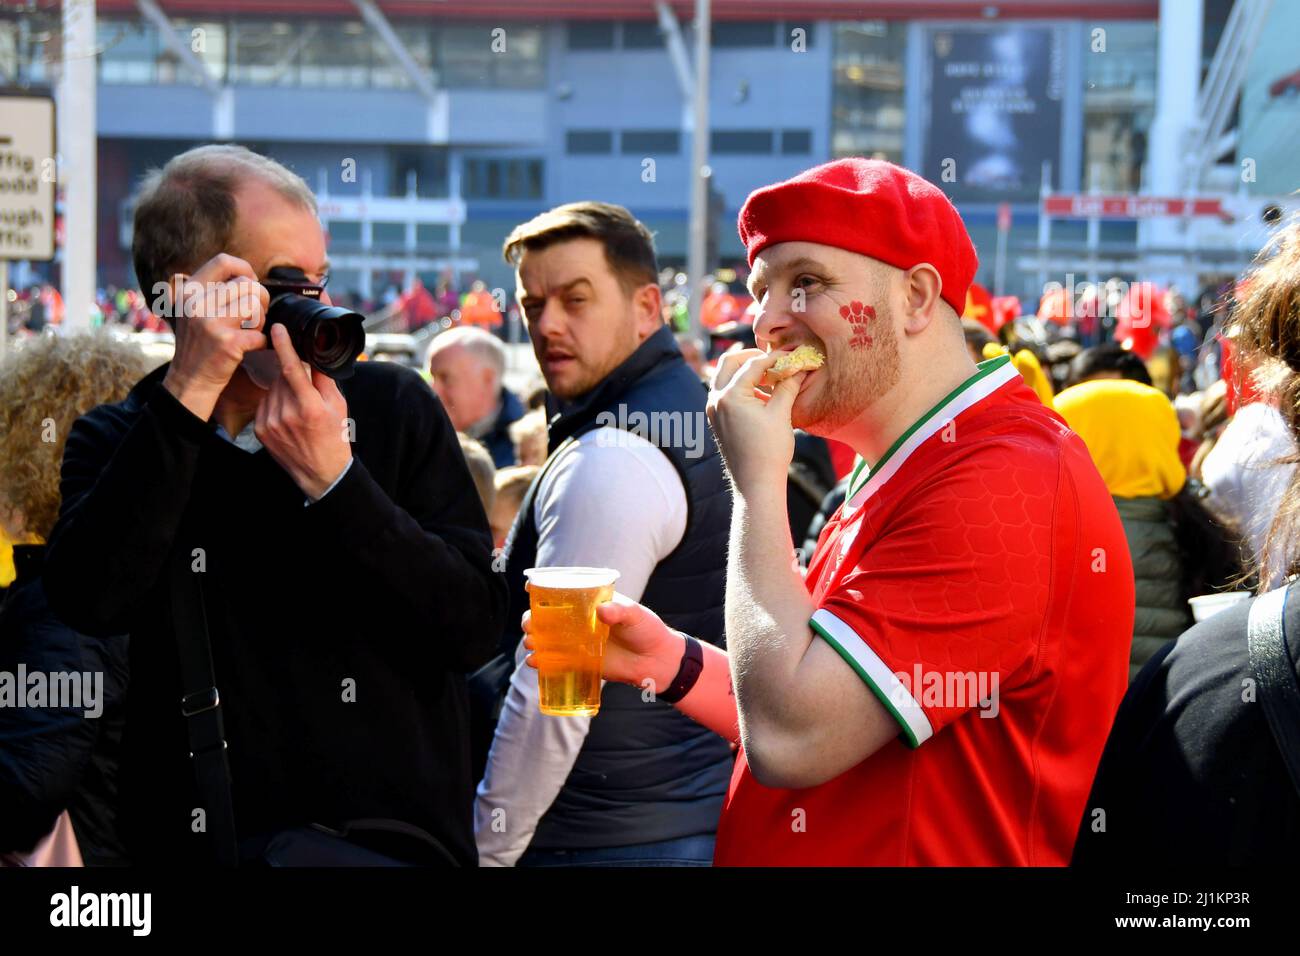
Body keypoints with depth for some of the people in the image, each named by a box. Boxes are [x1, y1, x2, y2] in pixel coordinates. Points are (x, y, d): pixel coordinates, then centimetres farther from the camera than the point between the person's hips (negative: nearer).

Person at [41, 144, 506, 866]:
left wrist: (331, 477, -19)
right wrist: (190, 395, -20)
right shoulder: (117, 443, 0)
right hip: (204, 843, 0)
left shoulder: (395, 406, 0)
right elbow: (91, 602, -20)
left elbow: (475, 630, -9)